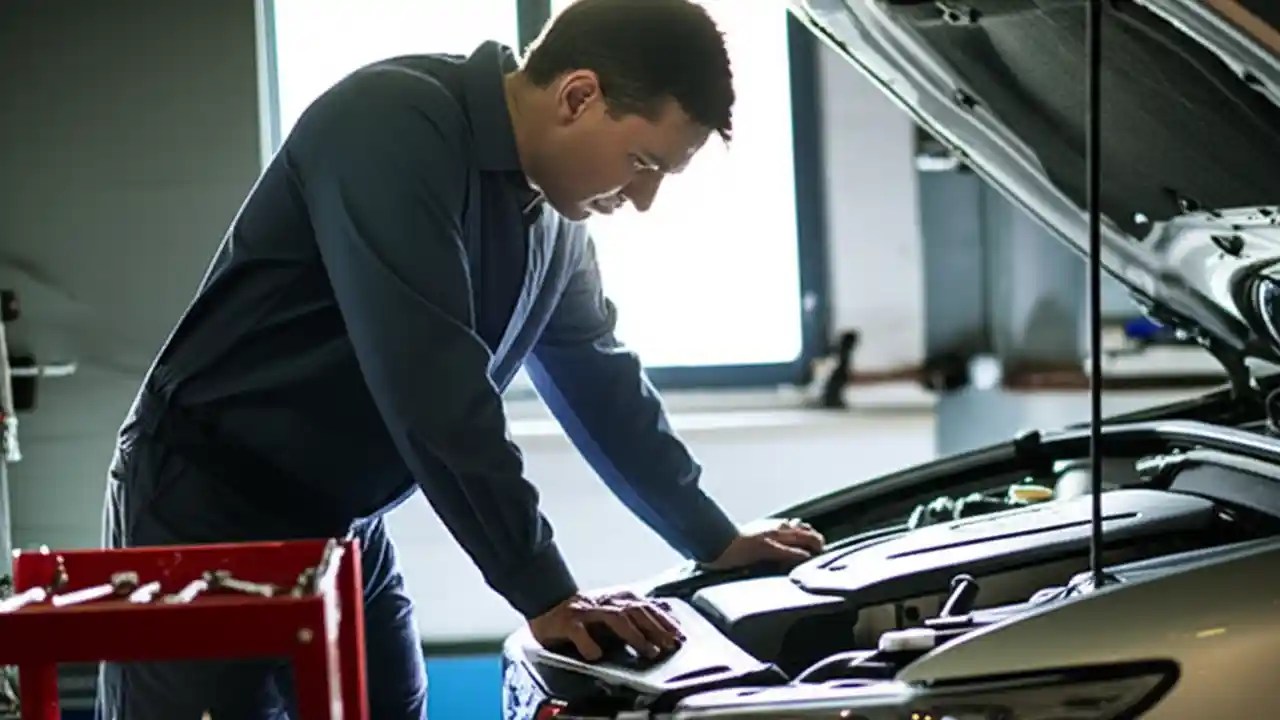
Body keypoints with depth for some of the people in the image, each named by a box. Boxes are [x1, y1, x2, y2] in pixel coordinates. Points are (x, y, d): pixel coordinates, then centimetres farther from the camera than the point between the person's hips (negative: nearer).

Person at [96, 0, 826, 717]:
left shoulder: (554, 222, 3)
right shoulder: (393, 126, -24)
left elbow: (604, 382, 18)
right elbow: (431, 387, -29)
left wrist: (717, 539, 22)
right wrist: (544, 593, -26)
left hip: (342, 528, 8)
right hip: (203, 512, -8)